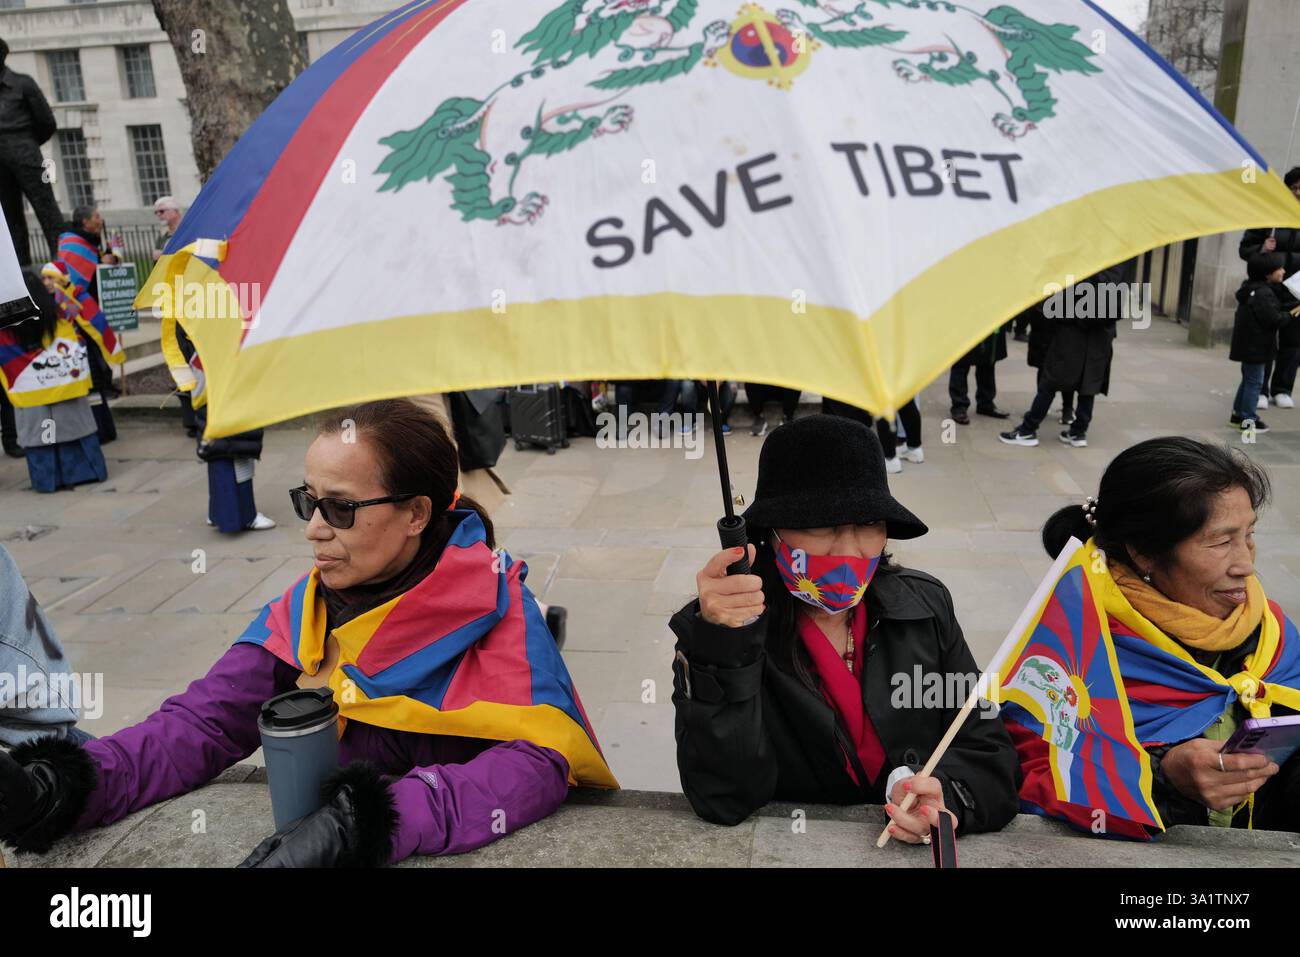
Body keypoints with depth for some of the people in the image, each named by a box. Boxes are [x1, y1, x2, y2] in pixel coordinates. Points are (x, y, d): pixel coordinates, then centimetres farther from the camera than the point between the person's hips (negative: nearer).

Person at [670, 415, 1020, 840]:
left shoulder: (925, 606, -2)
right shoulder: (717, 625, -13)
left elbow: (987, 748, 2)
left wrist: (946, 796, -19)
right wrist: (722, 647, -30)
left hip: (918, 849, 3)